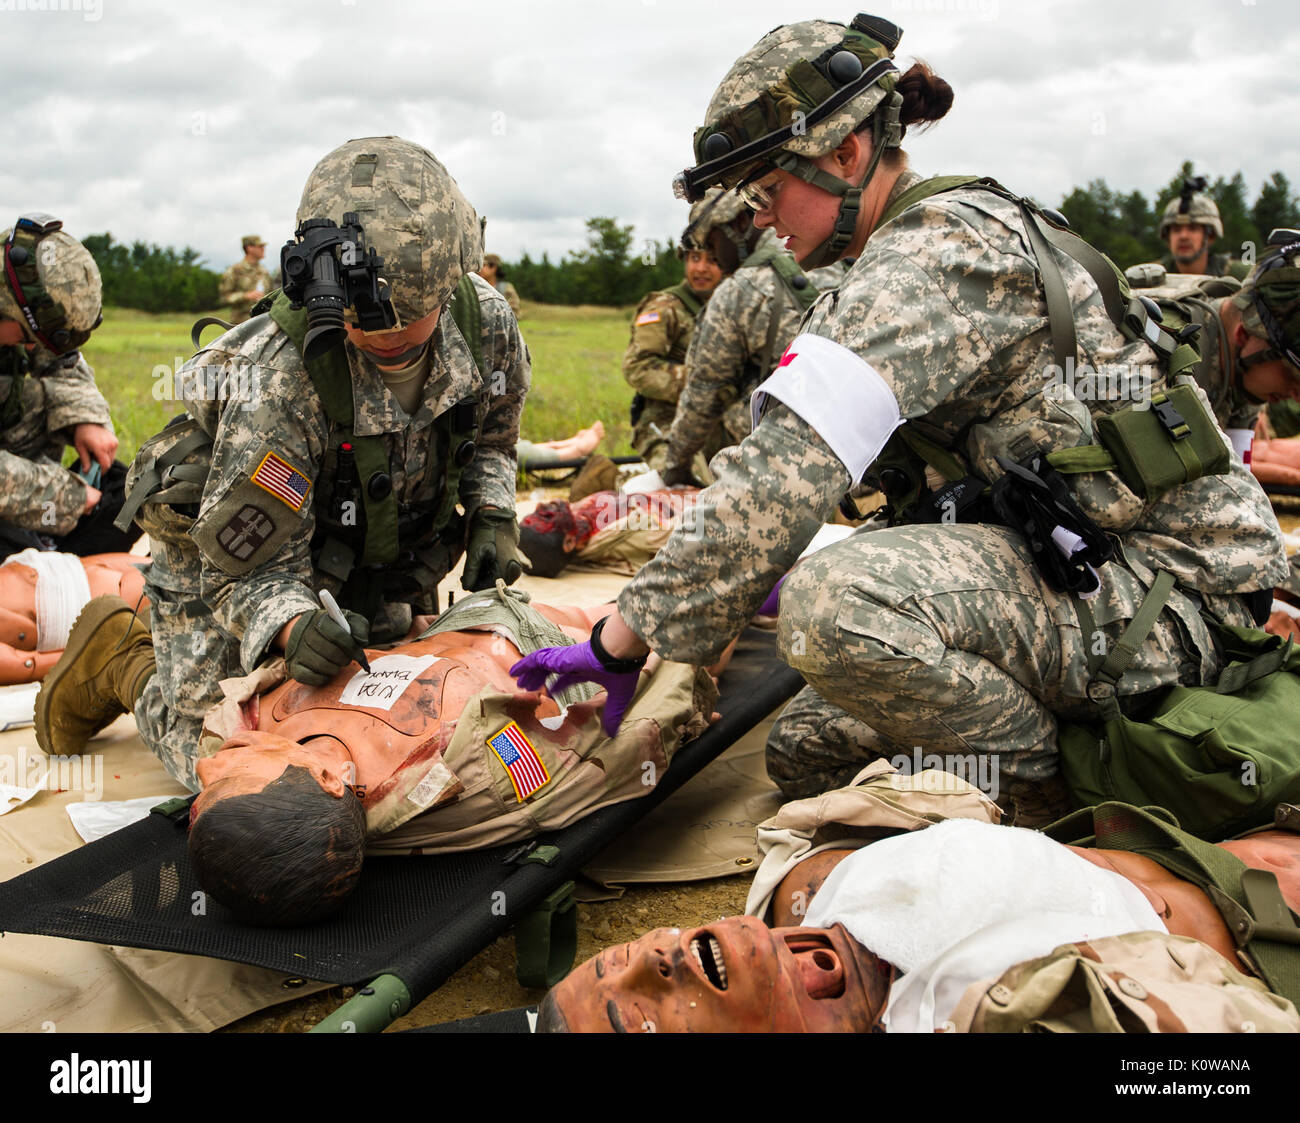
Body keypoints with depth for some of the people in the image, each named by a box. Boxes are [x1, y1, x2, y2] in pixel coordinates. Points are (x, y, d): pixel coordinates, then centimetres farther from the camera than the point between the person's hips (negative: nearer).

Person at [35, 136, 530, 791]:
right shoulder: (279, 382, -38)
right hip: (235, 561, -5)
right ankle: (121, 659, 22)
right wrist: (289, 626, -49)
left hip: (376, 557, 6)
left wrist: (492, 515, -11)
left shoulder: (485, 319, -21)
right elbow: (246, 573, -30)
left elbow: (492, 429, 3)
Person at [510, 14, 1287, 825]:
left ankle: (1056, 795, -10)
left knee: (837, 606, -34)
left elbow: (790, 467, -28)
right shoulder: (951, 234, 15)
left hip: (1167, 584, -10)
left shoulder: (936, 248, -18)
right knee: (805, 753, 9)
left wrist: (624, 640, -24)